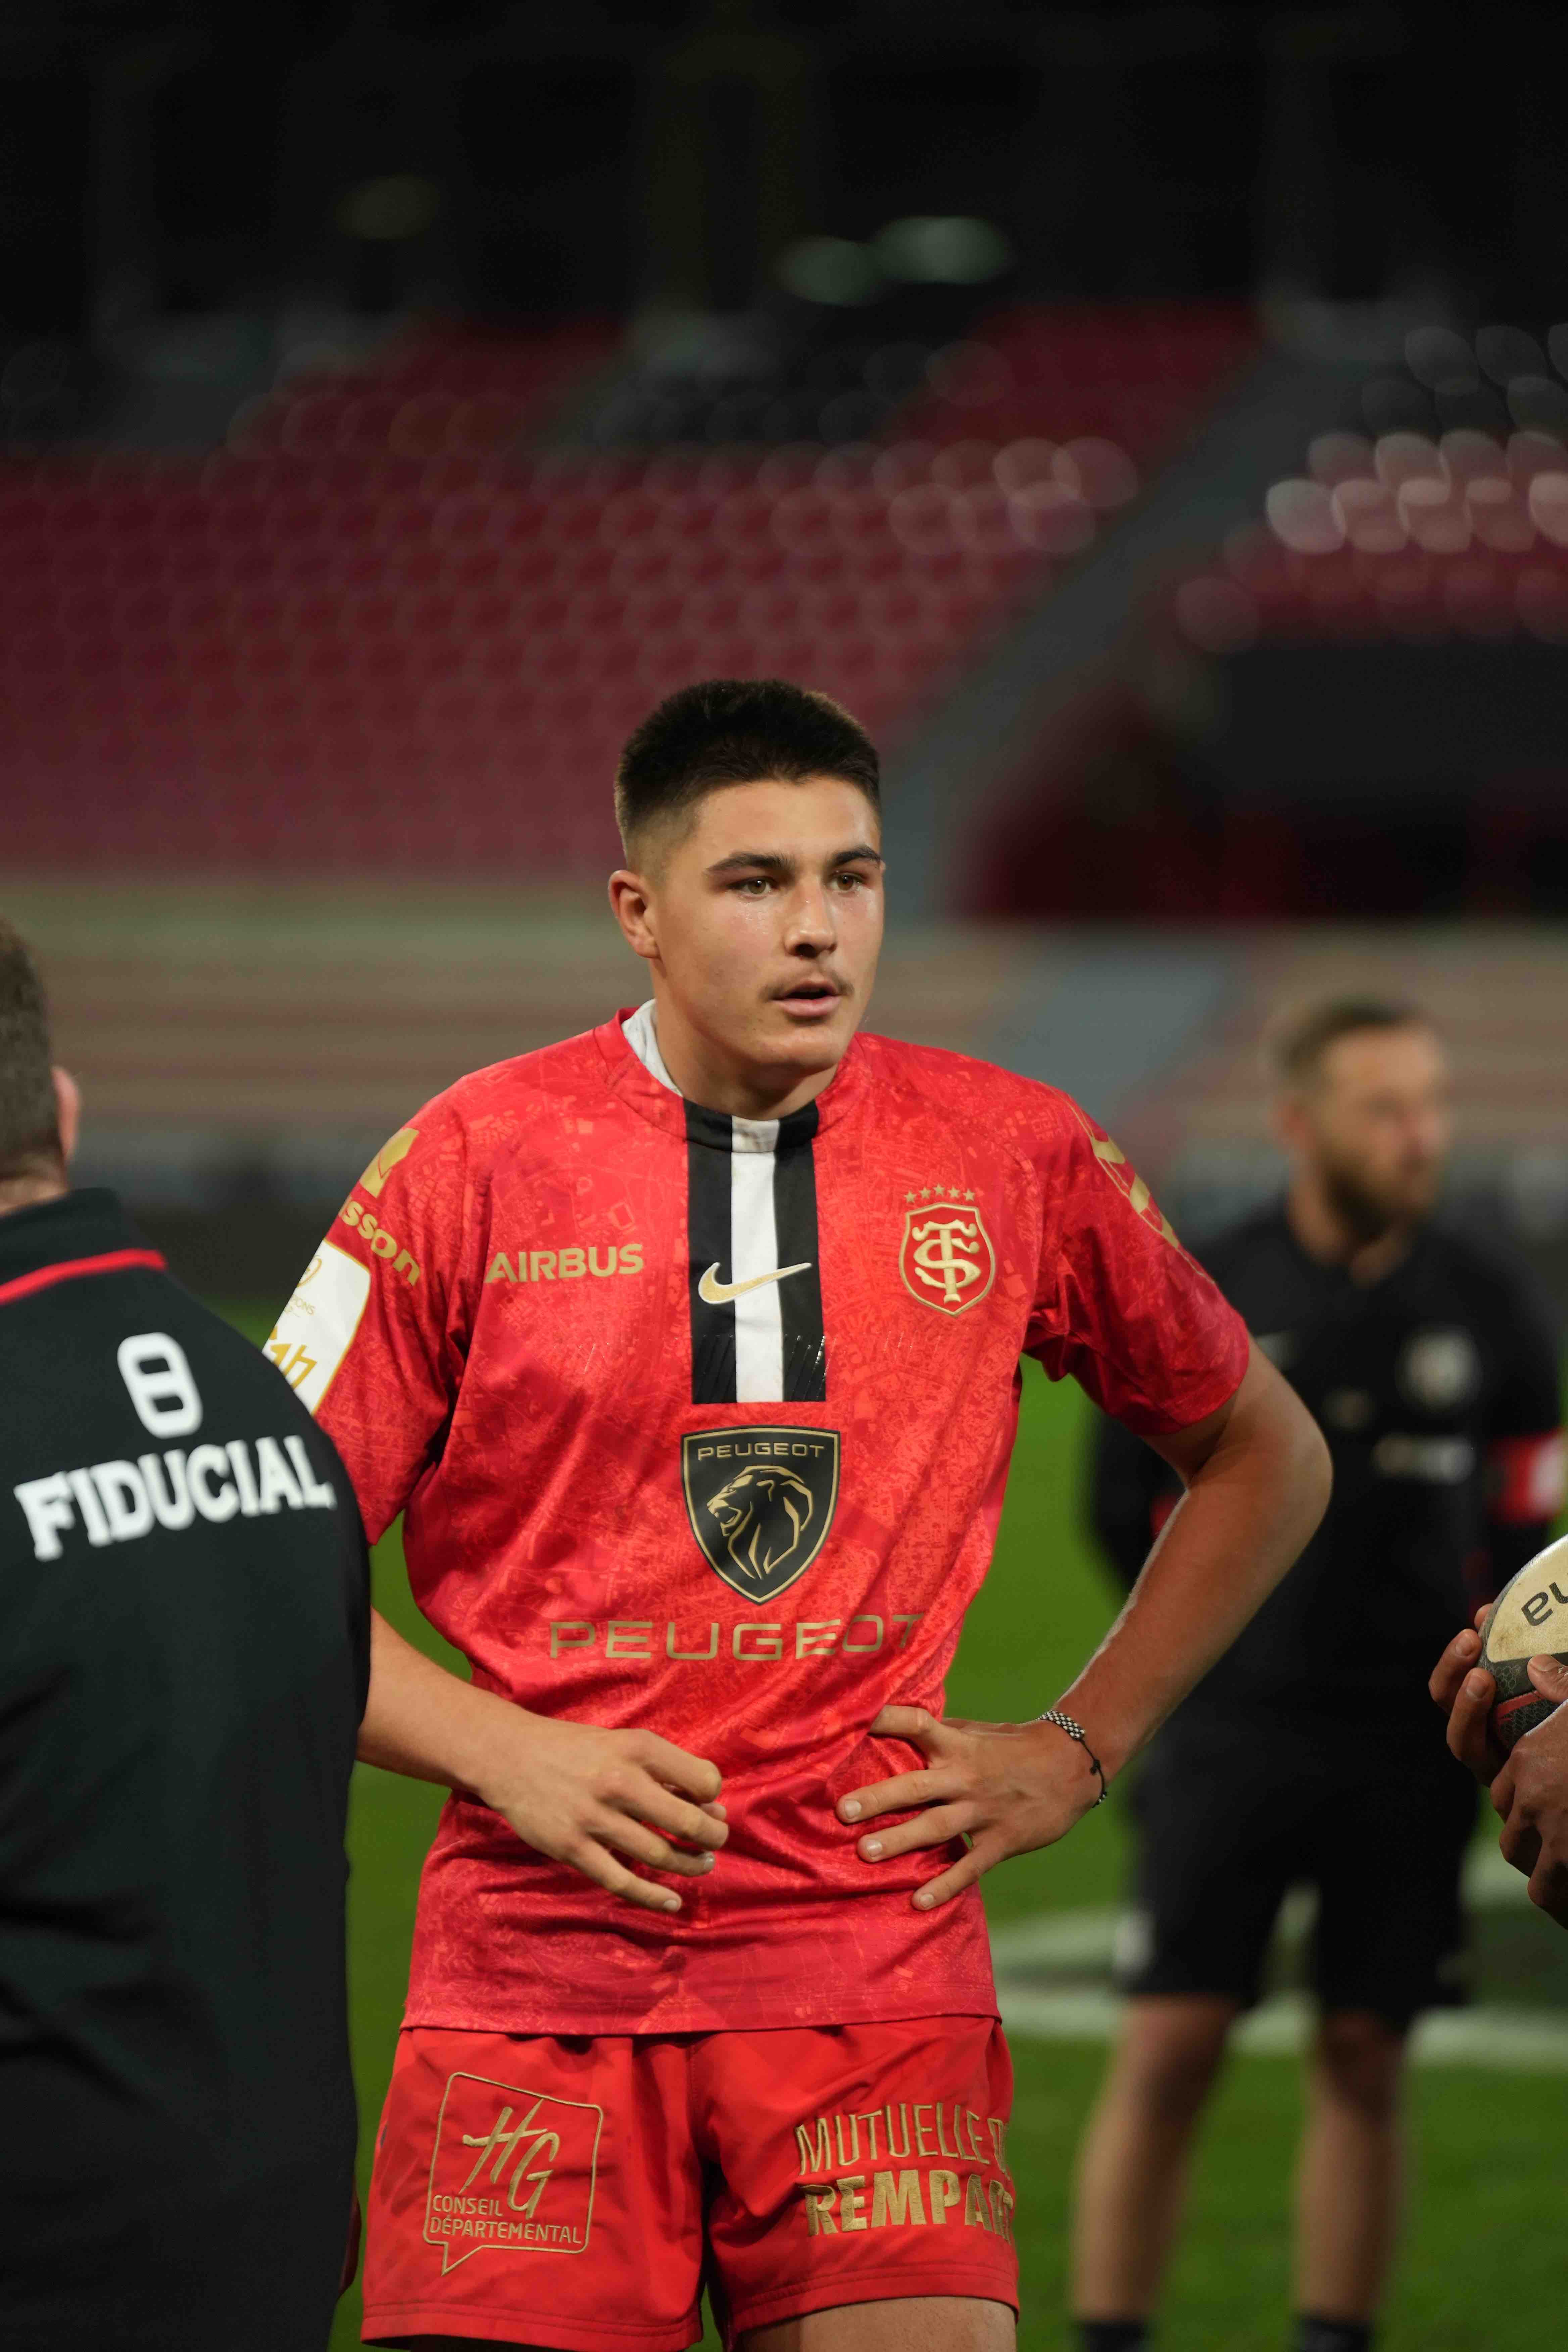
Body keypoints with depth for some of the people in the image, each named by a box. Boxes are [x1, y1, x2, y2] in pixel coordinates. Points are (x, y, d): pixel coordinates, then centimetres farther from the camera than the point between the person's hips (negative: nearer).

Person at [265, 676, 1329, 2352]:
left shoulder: (1013, 1157, 5)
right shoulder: (479, 1161, 0)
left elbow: (1264, 1460, 20)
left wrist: (1081, 1746, 11)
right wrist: (504, 1755, -9)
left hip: (878, 1949, 1)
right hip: (543, 1969, -1)